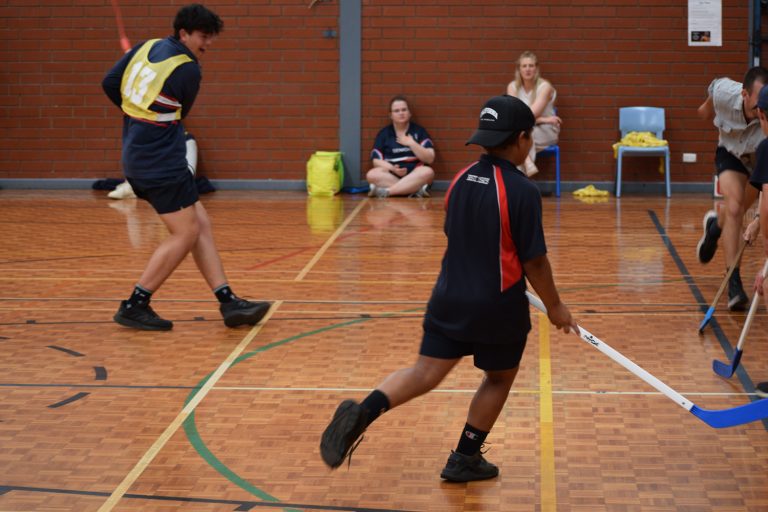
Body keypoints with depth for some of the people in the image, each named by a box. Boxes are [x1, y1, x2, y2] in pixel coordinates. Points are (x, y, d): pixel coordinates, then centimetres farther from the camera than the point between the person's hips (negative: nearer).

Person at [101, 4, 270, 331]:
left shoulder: (145, 48, 8)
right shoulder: (188, 70, -12)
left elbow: (110, 84, 12)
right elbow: (179, 117, 3)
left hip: (138, 158, 9)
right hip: (162, 164, -9)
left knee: (201, 225, 8)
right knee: (185, 234, -3)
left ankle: (229, 303, 4)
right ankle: (134, 307, 1)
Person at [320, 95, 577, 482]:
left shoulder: (461, 180, 3)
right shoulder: (522, 191, -17)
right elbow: (534, 262, -14)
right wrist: (554, 306, 0)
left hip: (449, 298, 5)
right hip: (498, 307, -5)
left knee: (425, 373, 6)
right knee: (499, 378, 17)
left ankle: (364, 412, -19)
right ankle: (464, 460, 25)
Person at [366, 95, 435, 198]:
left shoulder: (419, 131, 8)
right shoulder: (384, 133, 10)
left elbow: (430, 159, -2)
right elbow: (376, 160, 2)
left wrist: (412, 143, -12)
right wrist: (392, 168, -17)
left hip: (414, 176, 0)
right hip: (391, 175, 1)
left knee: (428, 172, -33)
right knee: (371, 175, -30)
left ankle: (386, 191, -37)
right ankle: (416, 189, -37)